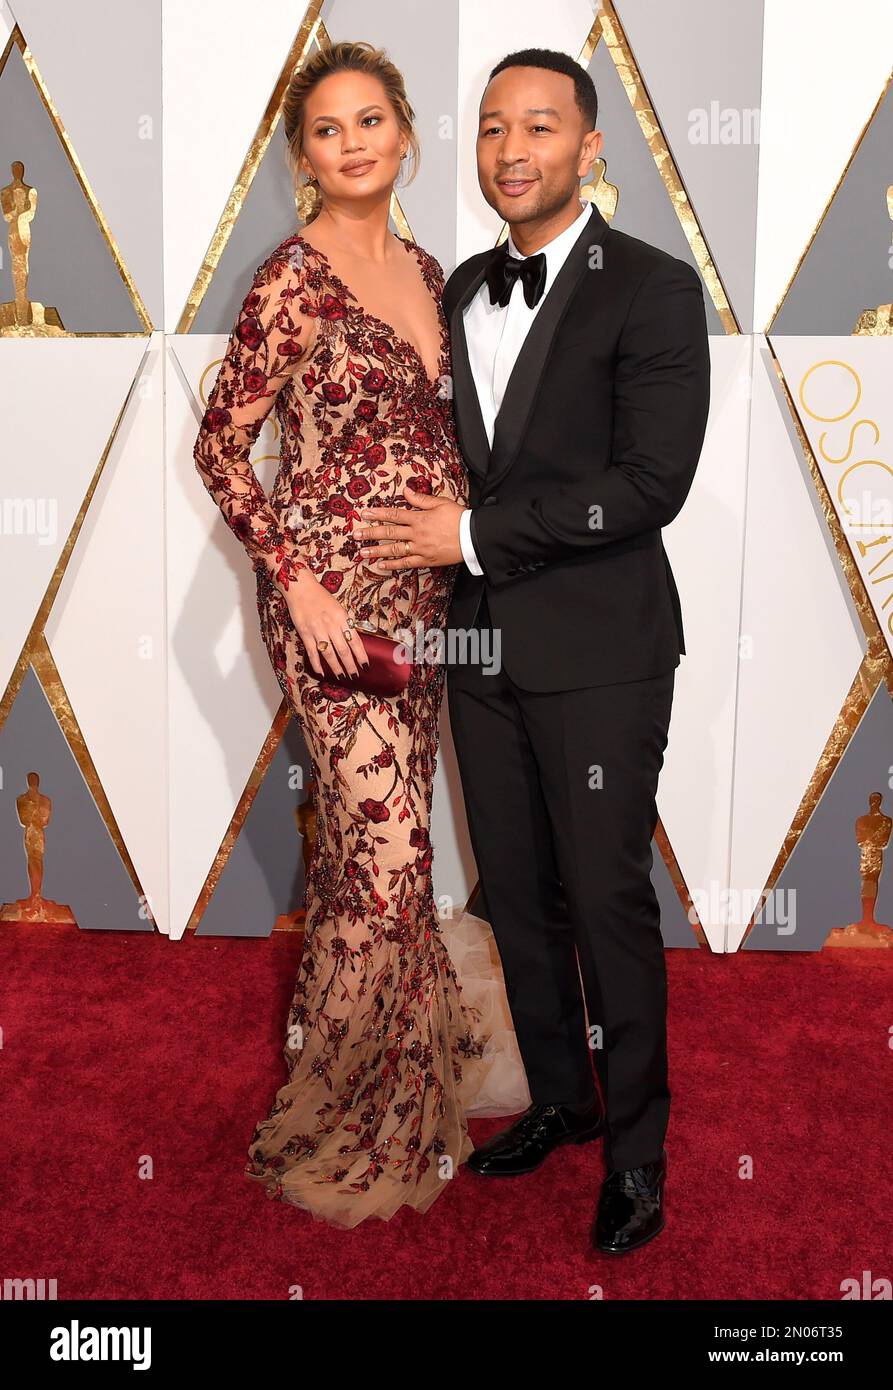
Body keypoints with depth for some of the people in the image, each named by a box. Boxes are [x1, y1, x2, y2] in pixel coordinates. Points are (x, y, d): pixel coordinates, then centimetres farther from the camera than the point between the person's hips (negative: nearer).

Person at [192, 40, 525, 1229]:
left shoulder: (425, 271, 12)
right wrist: (298, 584, -16)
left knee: (372, 838, 15)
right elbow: (220, 447, -9)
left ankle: (342, 1025, 35)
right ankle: (344, 1129, 13)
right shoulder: (294, 280, -9)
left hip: (424, 595, 7)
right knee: (386, 854, -7)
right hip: (334, 597, -7)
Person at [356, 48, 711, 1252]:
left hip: (597, 653, -6)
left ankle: (636, 1152, 22)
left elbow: (650, 483, -16)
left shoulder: (652, 289, -7)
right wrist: (427, 540, 3)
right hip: (483, 642, 6)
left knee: (608, 901, 2)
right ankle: (559, 1097, 34)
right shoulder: (462, 291, 14)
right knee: (517, 892, 14)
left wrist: (474, 534, -15)